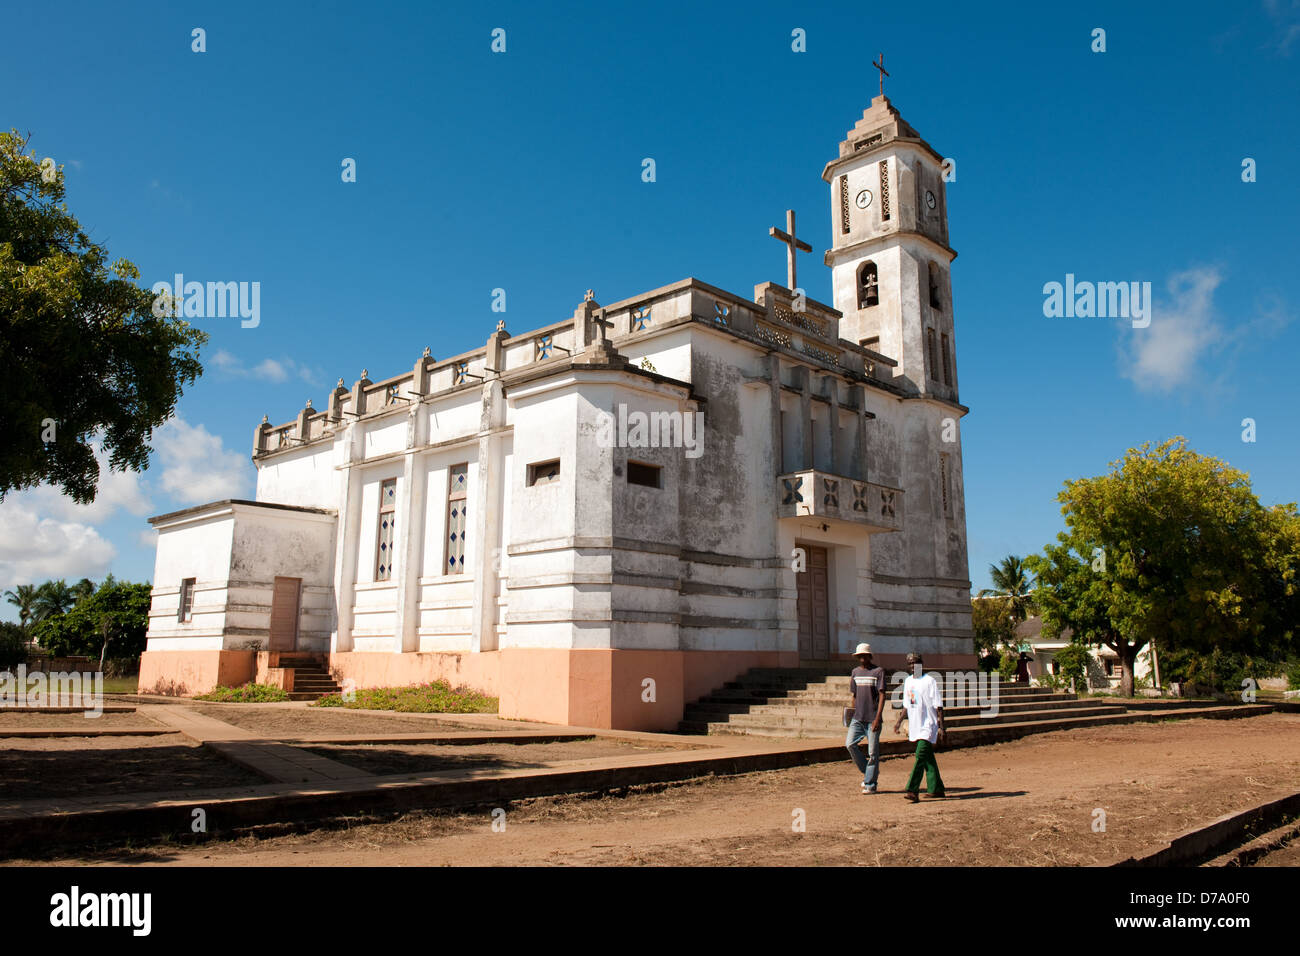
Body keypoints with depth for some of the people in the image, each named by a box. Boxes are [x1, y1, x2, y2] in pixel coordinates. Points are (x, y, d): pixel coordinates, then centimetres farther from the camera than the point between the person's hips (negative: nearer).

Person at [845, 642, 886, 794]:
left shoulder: (878, 671, -3)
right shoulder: (855, 672, 13)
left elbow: (882, 695, -8)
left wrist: (877, 718, -16)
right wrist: (851, 714, 16)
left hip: (872, 718, -5)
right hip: (857, 717, 5)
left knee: (873, 751, -1)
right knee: (850, 744, -8)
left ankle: (870, 784, 9)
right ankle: (867, 771, 13)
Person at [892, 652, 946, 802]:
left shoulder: (929, 681, -8)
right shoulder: (908, 681, 13)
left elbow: (938, 706, -10)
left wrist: (941, 727, -14)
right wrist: (899, 720, 16)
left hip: (928, 724, -7)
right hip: (915, 725, 7)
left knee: (921, 755, -15)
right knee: (928, 757, 13)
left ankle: (912, 790, -20)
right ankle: (936, 789, 22)